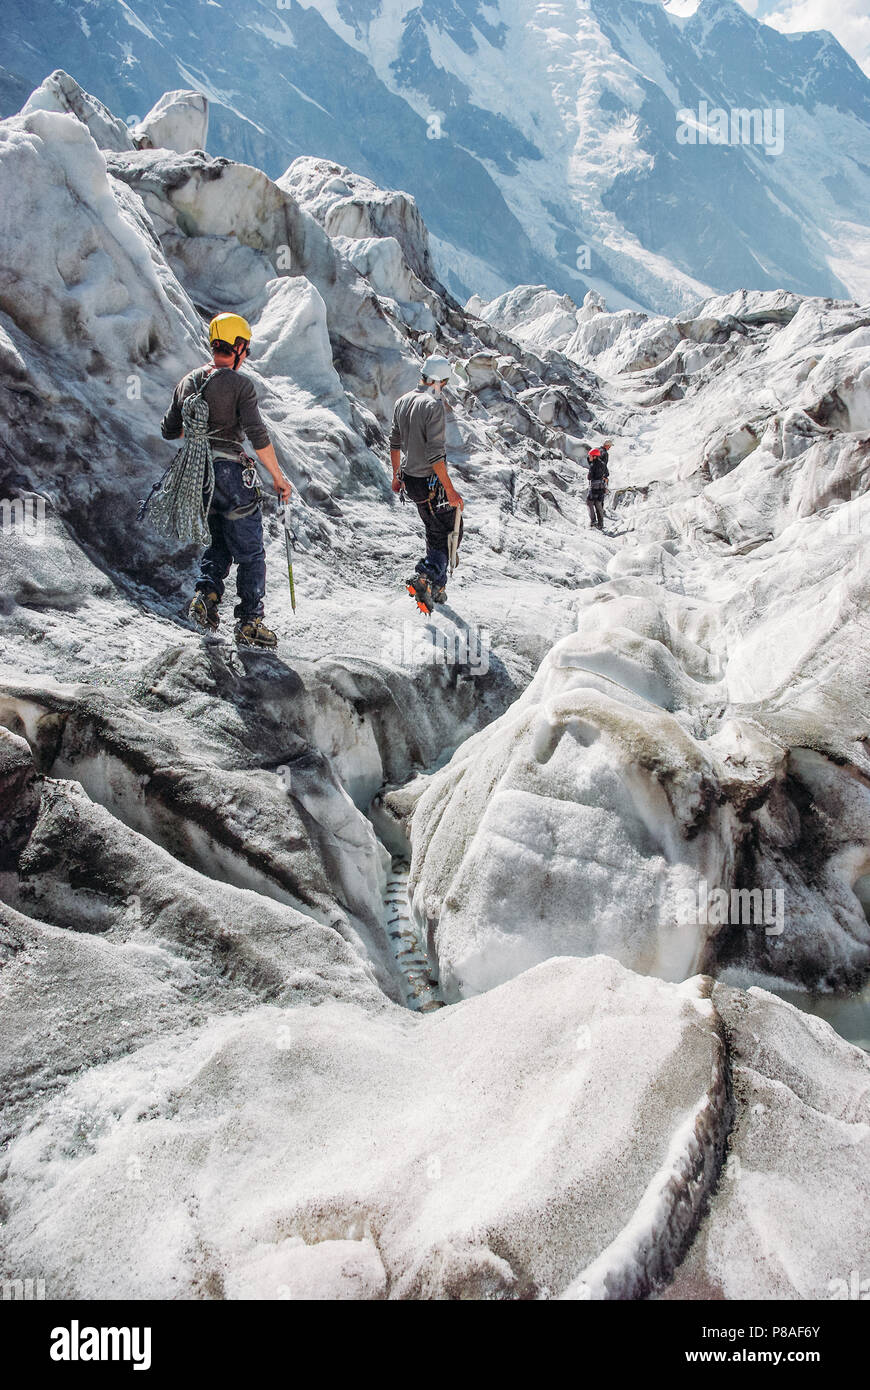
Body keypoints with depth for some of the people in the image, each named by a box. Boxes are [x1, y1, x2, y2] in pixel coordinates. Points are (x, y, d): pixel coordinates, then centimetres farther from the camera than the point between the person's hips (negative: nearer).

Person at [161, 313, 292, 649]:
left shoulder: (188, 381, 8)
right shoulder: (239, 383, -11)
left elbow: (169, 431, 13)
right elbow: (258, 436, -18)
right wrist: (279, 478, -11)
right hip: (232, 472, -6)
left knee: (219, 542, 22)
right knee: (250, 551, 4)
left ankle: (206, 593, 1)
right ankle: (249, 622, 4)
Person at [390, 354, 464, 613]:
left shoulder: (403, 401, 7)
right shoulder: (433, 405, -19)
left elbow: (395, 442, 17)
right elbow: (435, 454, -23)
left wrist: (397, 475, 29)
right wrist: (450, 490, -20)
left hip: (409, 479, 9)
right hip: (430, 483, -9)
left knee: (435, 533, 21)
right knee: (449, 535, 0)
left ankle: (436, 587, 27)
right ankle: (425, 576, -19)